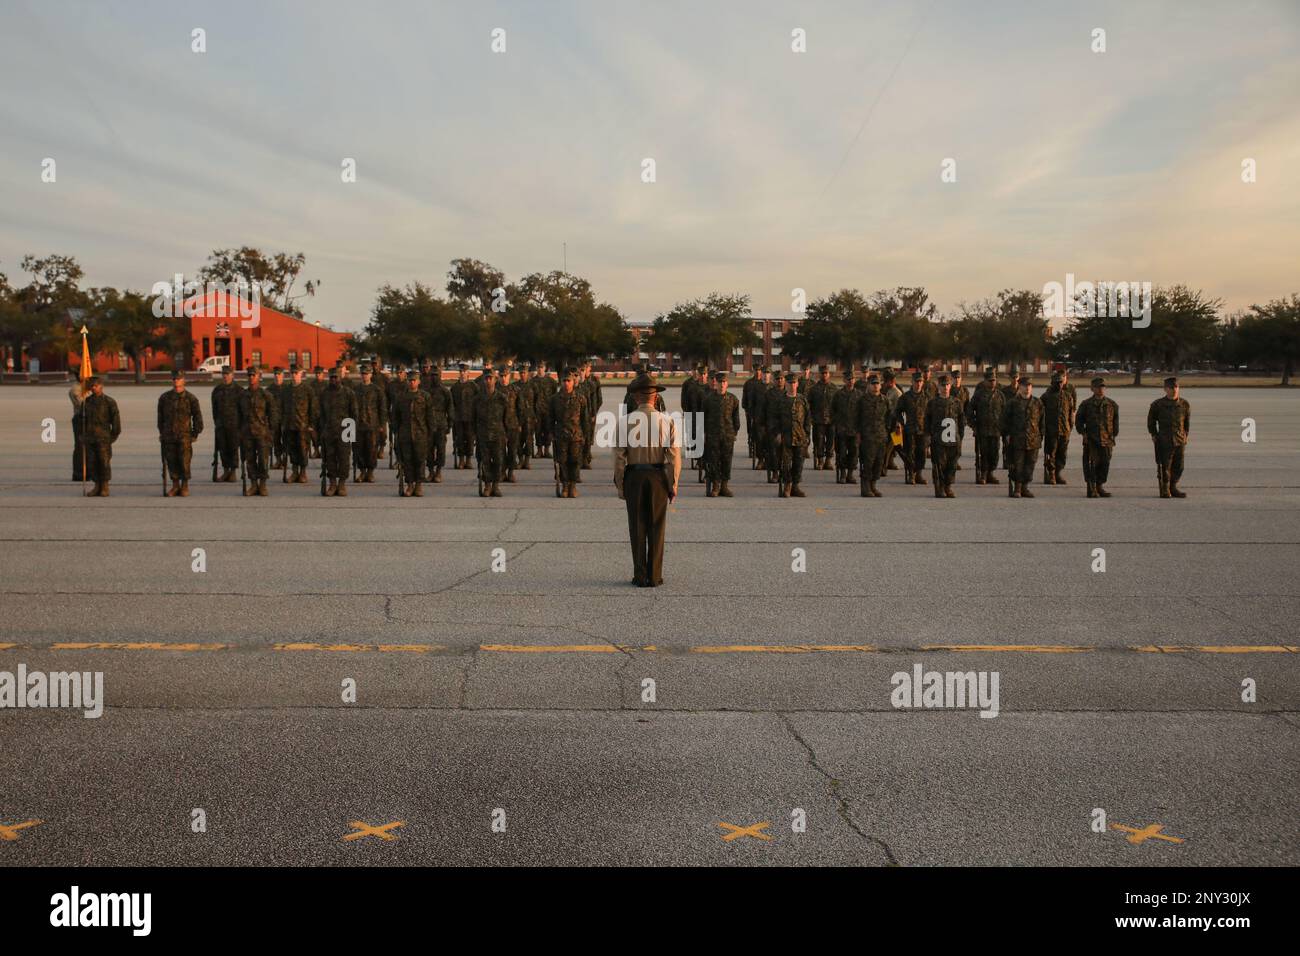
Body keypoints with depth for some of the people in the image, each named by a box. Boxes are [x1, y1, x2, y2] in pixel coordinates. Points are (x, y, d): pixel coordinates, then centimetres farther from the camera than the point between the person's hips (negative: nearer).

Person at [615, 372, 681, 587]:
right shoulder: (666, 421, -3)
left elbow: (619, 456, -5)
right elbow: (674, 455, -5)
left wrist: (619, 485, 3)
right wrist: (673, 484, 2)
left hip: (634, 477, 0)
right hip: (658, 477, 1)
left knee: (637, 528, 7)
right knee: (656, 528, 8)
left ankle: (640, 576, 9)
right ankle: (655, 576, 9)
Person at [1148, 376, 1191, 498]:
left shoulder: (1184, 404, 5)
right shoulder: (1158, 404, -3)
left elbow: (1187, 421, 18)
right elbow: (1151, 420, 9)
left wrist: (1185, 435, 11)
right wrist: (1154, 435, 4)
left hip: (1180, 441, 3)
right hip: (1164, 441, -3)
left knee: (1178, 466, 7)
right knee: (1164, 466, -3)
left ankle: (1173, 488, 19)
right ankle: (1164, 490, 5)